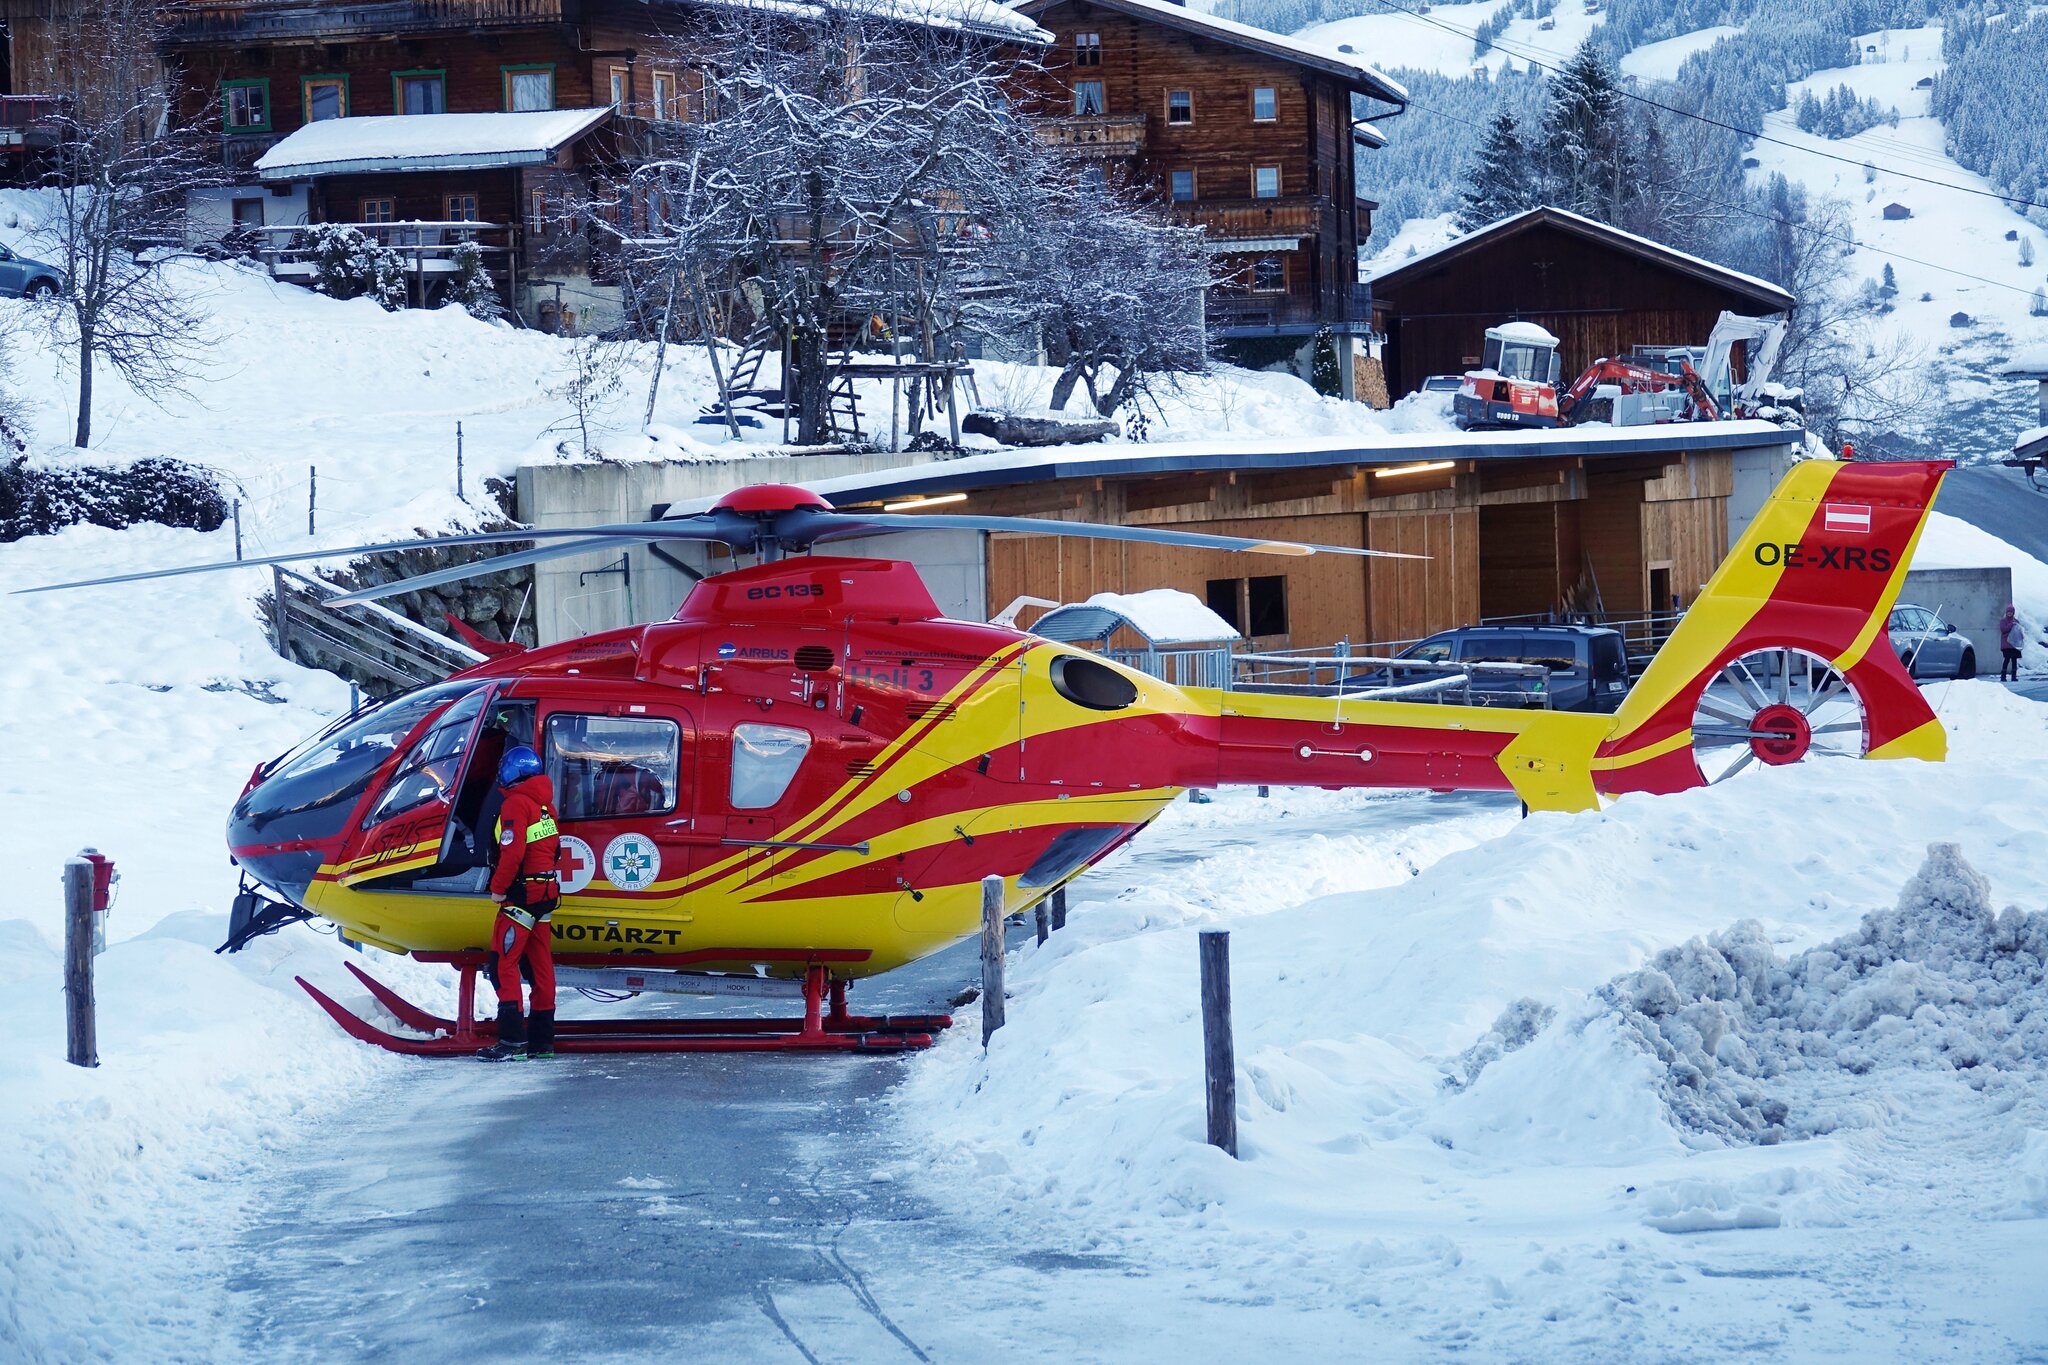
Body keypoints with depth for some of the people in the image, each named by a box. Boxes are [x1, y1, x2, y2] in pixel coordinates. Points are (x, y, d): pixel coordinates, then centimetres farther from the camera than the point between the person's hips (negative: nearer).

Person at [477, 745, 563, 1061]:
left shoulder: (515, 803, -13)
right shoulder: (545, 804, 13)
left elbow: (512, 851, -21)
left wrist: (498, 888, -12)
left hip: (521, 894, -9)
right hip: (546, 892, 9)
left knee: (505, 962, -9)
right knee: (541, 964, 11)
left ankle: (512, 1038, -17)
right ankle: (543, 1039, 14)